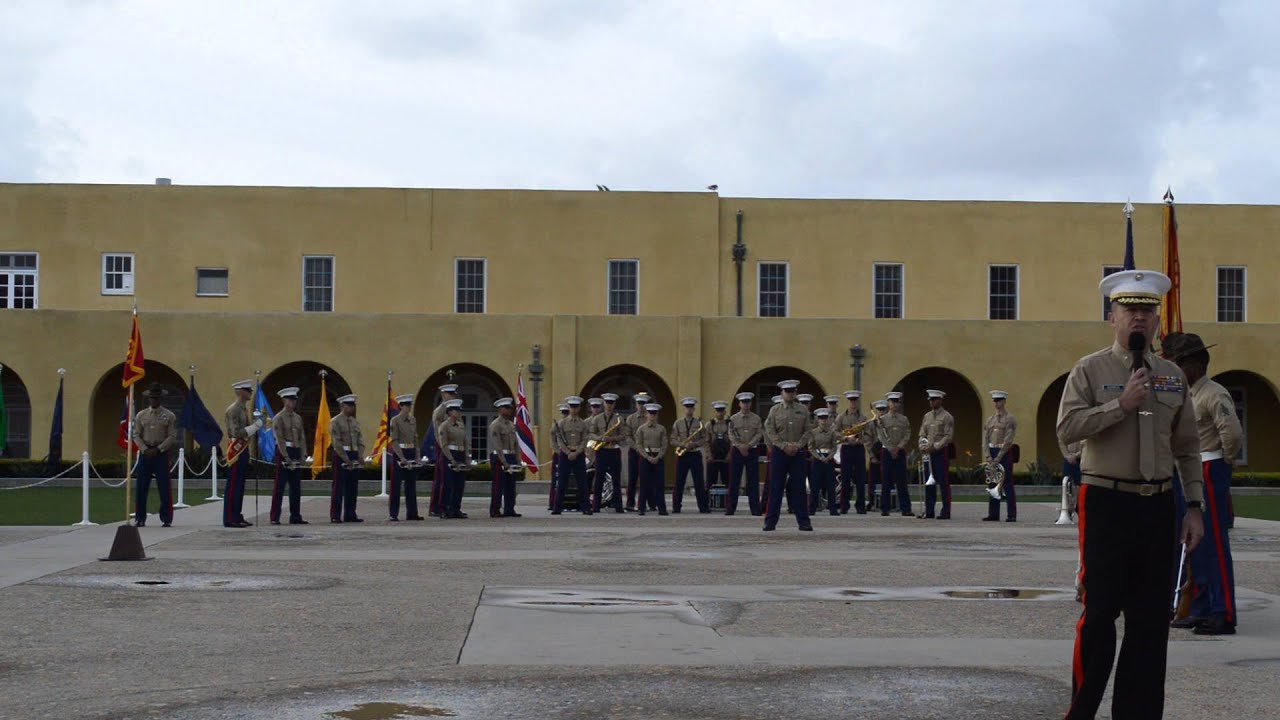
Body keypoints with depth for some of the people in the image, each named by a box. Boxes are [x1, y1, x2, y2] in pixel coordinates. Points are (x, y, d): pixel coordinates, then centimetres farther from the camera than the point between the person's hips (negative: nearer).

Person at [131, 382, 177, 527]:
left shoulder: (169, 416, 1)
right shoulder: (141, 415, 8)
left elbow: (172, 437, -3)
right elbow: (136, 435, 5)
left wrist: (158, 449, -13)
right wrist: (145, 449, -10)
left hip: (161, 453, -2)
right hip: (145, 453, 2)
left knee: (164, 488, -2)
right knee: (141, 487, 2)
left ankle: (166, 519, 4)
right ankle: (140, 518, 9)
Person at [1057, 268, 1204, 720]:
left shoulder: (1173, 376, 11)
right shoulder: (1090, 370, -1)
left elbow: (1187, 449, 13)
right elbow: (1066, 429, -13)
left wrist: (1194, 507, 7)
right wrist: (1121, 404, -17)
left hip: (1158, 505, 4)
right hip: (1107, 502, -4)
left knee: (1152, 617, 6)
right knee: (1100, 613, -2)